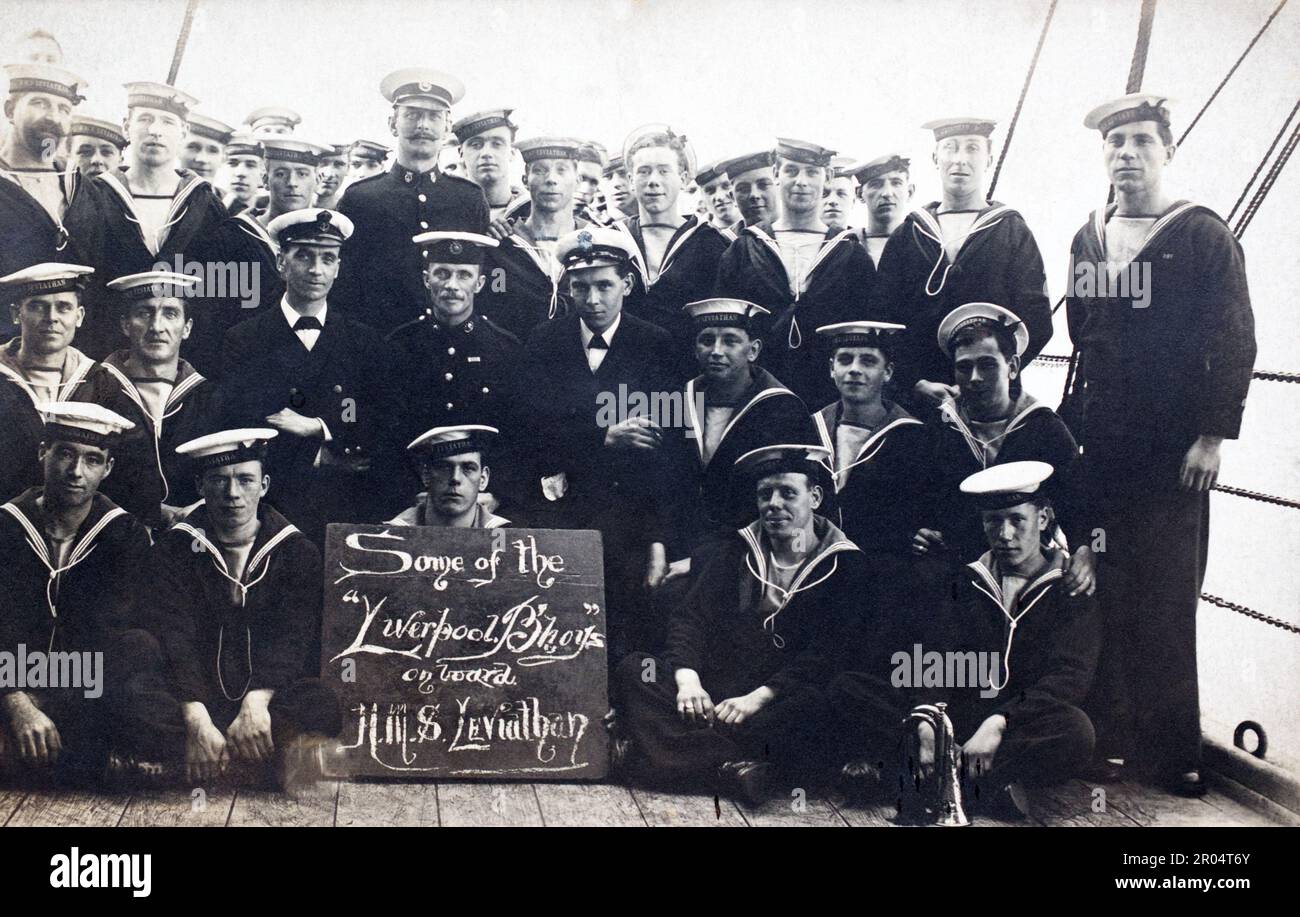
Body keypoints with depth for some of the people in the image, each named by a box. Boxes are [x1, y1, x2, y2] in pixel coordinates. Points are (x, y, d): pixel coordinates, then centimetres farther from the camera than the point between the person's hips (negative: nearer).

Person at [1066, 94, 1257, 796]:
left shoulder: (1203, 235, 0)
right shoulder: (1087, 241, 14)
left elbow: (1233, 342, -5)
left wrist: (1212, 435, -12)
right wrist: (1071, 422, 11)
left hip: (1171, 449, -4)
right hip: (1099, 447, 4)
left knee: (1164, 602, -4)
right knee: (1105, 597, 2)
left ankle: (1172, 754, 4)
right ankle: (1109, 734, 10)